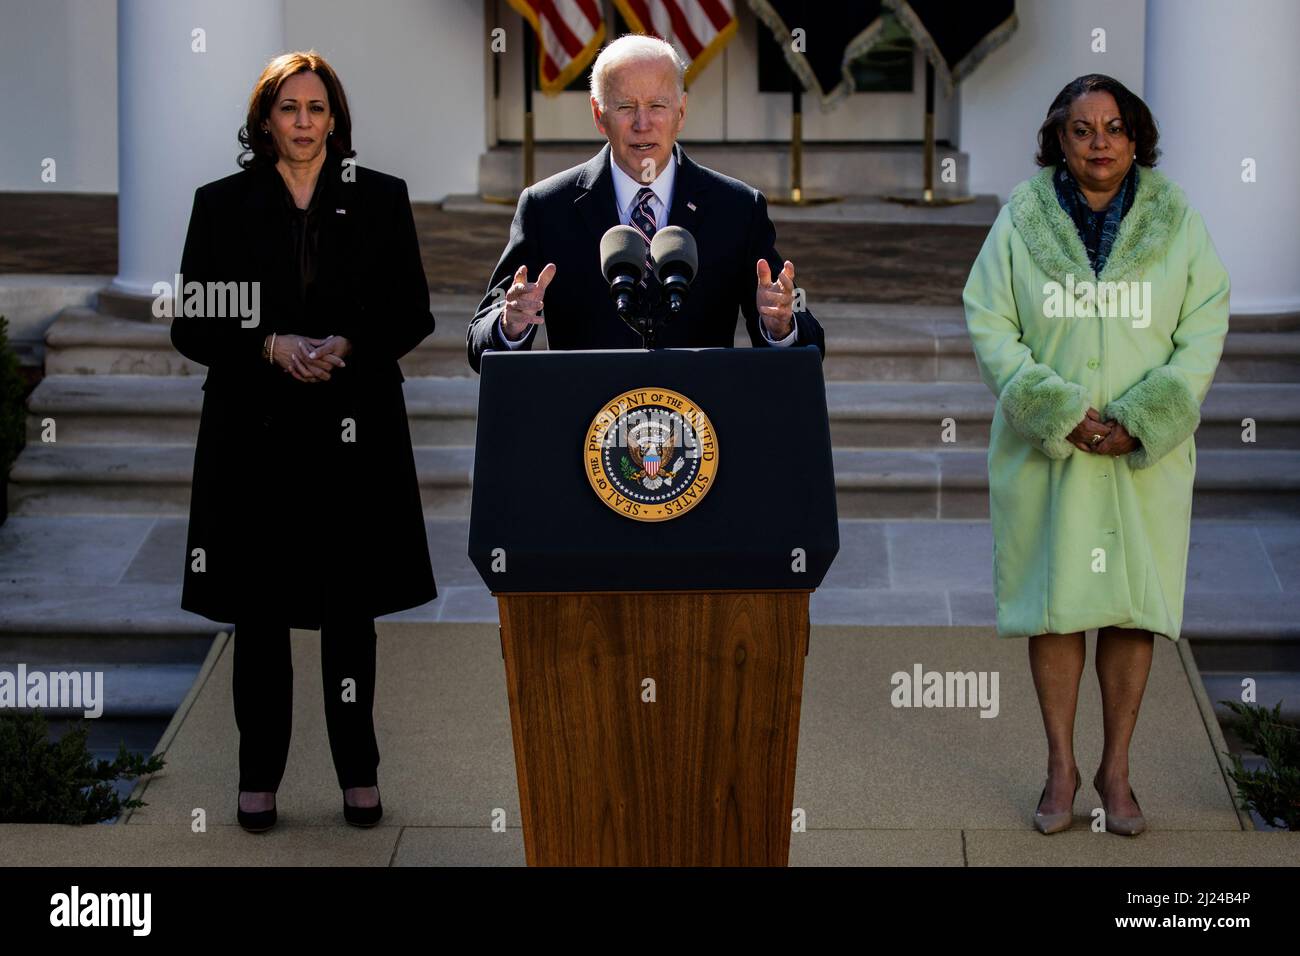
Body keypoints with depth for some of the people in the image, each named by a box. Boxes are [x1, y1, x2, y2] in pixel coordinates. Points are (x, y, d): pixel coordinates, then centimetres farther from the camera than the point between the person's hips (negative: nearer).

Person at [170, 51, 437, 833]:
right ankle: (259, 778, 13)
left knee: (351, 608, 6)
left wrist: (347, 348, -13)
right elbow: (191, 327, 3)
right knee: (259, 613, 3)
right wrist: (271, 347, -13)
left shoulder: (380, 199, 6)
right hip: (255, 432, 0)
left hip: (353, 433, 0)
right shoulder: (222, 204, 5)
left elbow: (412, 315, 5)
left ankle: (360, 774, 15)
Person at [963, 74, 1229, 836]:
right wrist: (1057, 411, -13)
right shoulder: (1022, 221, 2)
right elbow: (991, 326, -1)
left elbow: (1204, 327, 0)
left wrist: (1141, 419, -12)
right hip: (1048, 449, 0)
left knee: (1134, 605, 2)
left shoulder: (1177, 222, 4)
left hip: (1148, 453, 1)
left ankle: (1116, 769, 14)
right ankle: (1062, 767, 15)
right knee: (1055, 601, 2)